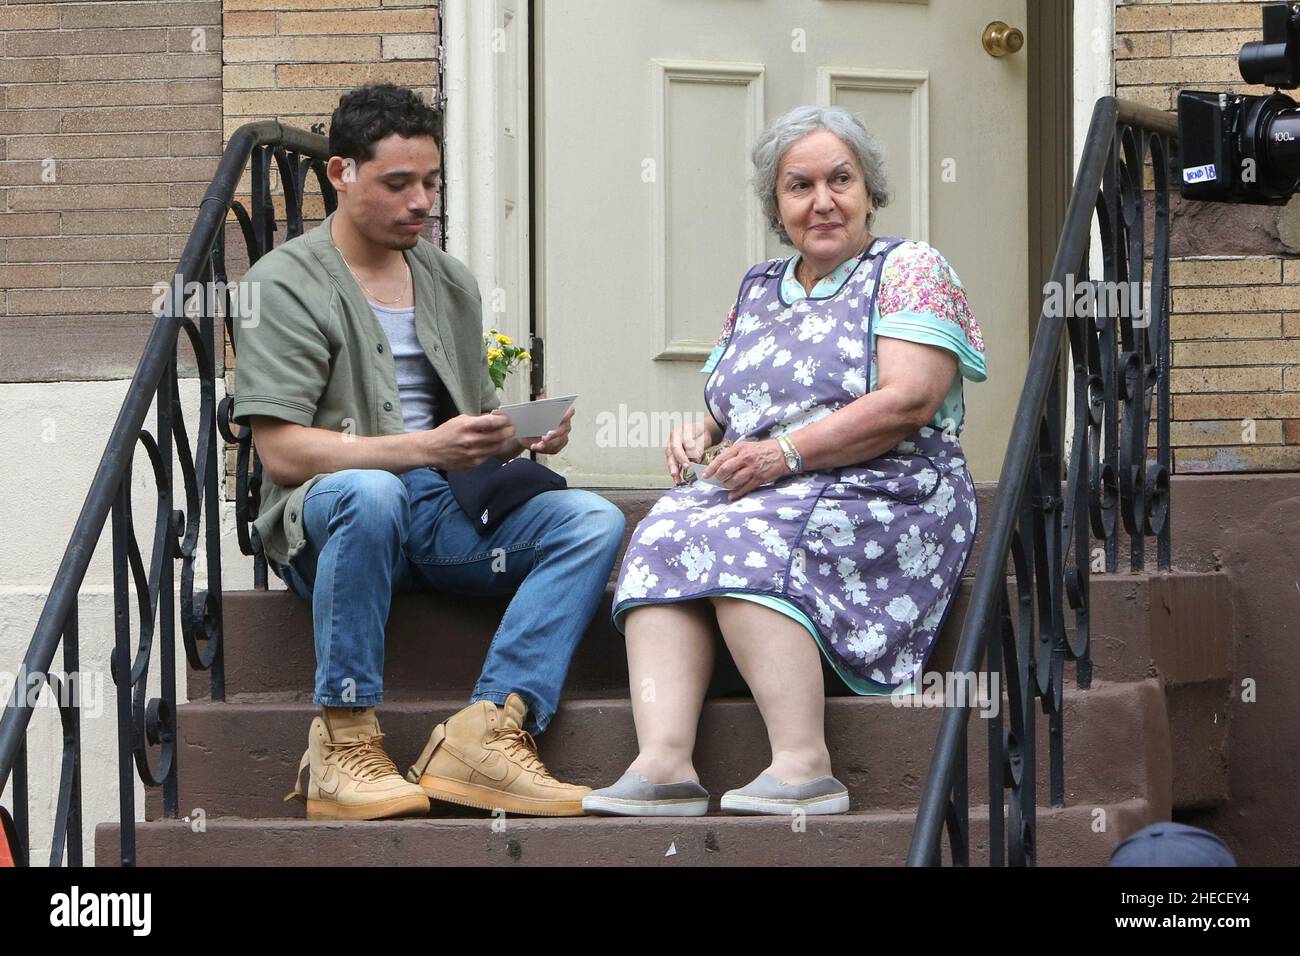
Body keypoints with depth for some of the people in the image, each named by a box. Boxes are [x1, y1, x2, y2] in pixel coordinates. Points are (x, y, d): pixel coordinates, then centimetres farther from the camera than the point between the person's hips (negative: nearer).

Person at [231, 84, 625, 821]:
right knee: (370, 493, -41)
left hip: (445, 515, 6)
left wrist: (523, 433, -1)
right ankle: (344, 745, -33)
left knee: (594, 520, -19)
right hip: (324, 522, -6)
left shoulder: (451, 283, 20)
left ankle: (489, 731, -34)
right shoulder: (286, 285, -1)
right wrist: (426, 448, -22)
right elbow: (282, 452, -12)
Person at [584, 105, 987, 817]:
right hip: (750, 496, 6)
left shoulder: (910, 270, 3)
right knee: (662, 537, -26)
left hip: (884, 495, -6)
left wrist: (786, 453, -17)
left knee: (738, 541, -34)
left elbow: (908, 404, -11)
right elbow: (728, 411, 27)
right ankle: (663, 763, -42)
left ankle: (804, 765, -38)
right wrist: (700, 434, 2)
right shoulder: (757, 290, 24)